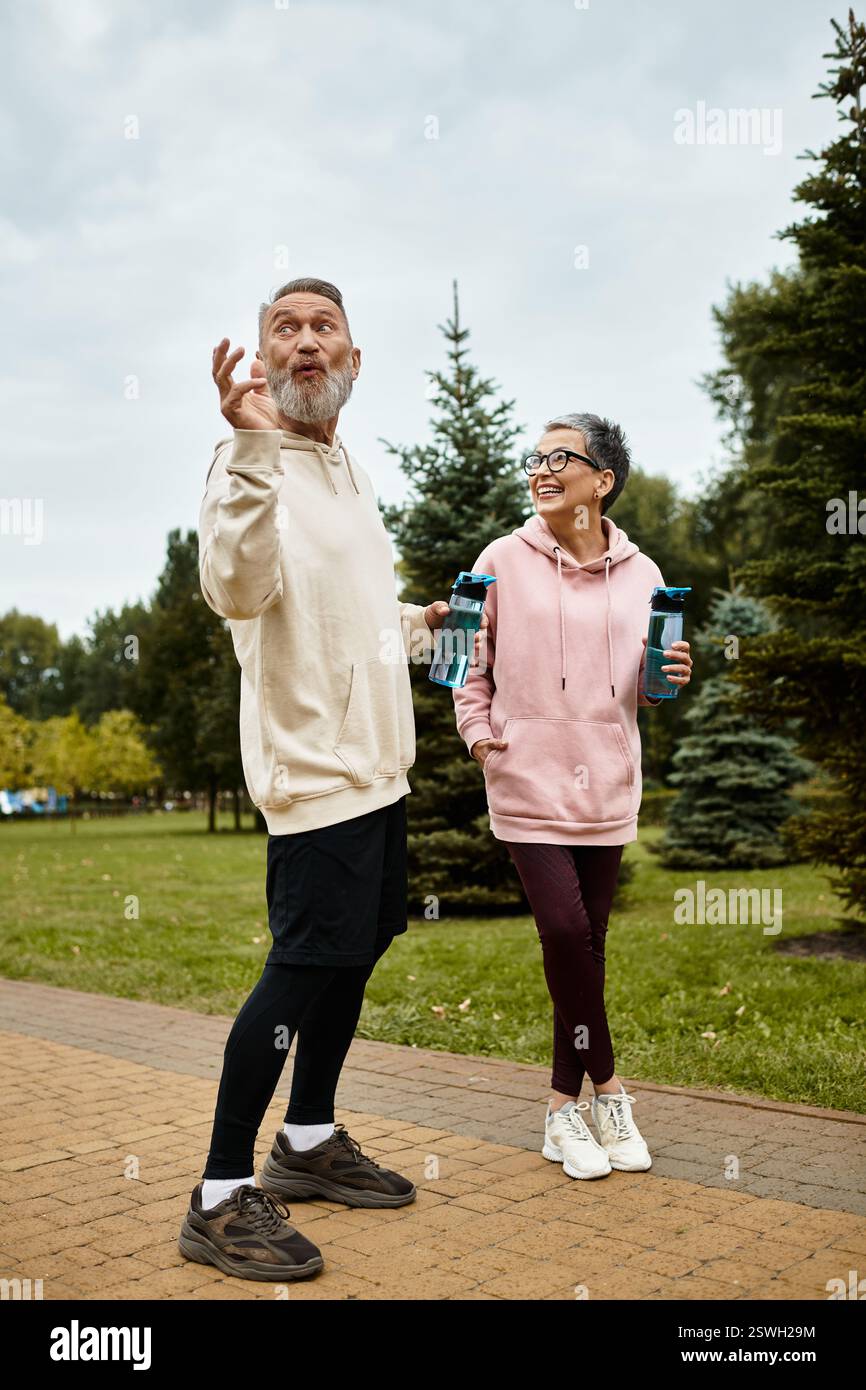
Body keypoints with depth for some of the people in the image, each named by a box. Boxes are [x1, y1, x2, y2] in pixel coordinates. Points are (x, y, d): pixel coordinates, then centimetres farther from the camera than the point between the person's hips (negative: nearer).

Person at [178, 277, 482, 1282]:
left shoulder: (346, 468, 17)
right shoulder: (253, 462, -12)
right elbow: (238, 590, -33)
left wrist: (427, 620, 22)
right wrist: (253, 447, -39)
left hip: (373, 760, 10)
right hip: (314, 763, -10)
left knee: (358, 945, 16)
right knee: (306, 964, -10)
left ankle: (308, 1141, 32)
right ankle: (221, 1197, 2)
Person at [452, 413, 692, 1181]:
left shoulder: (639, 575, 5)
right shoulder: (504, 561, -1)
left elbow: (643, 688, 14)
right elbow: (471, 662, 6)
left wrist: (669, 678, -7)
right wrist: (479, 733, -6)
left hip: (606, 785, 3)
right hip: (530, 780, -2)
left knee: (588, 941, 7)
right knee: (565, 932, -12)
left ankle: (566, 1105, 21)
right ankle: (608, 1088, 9)